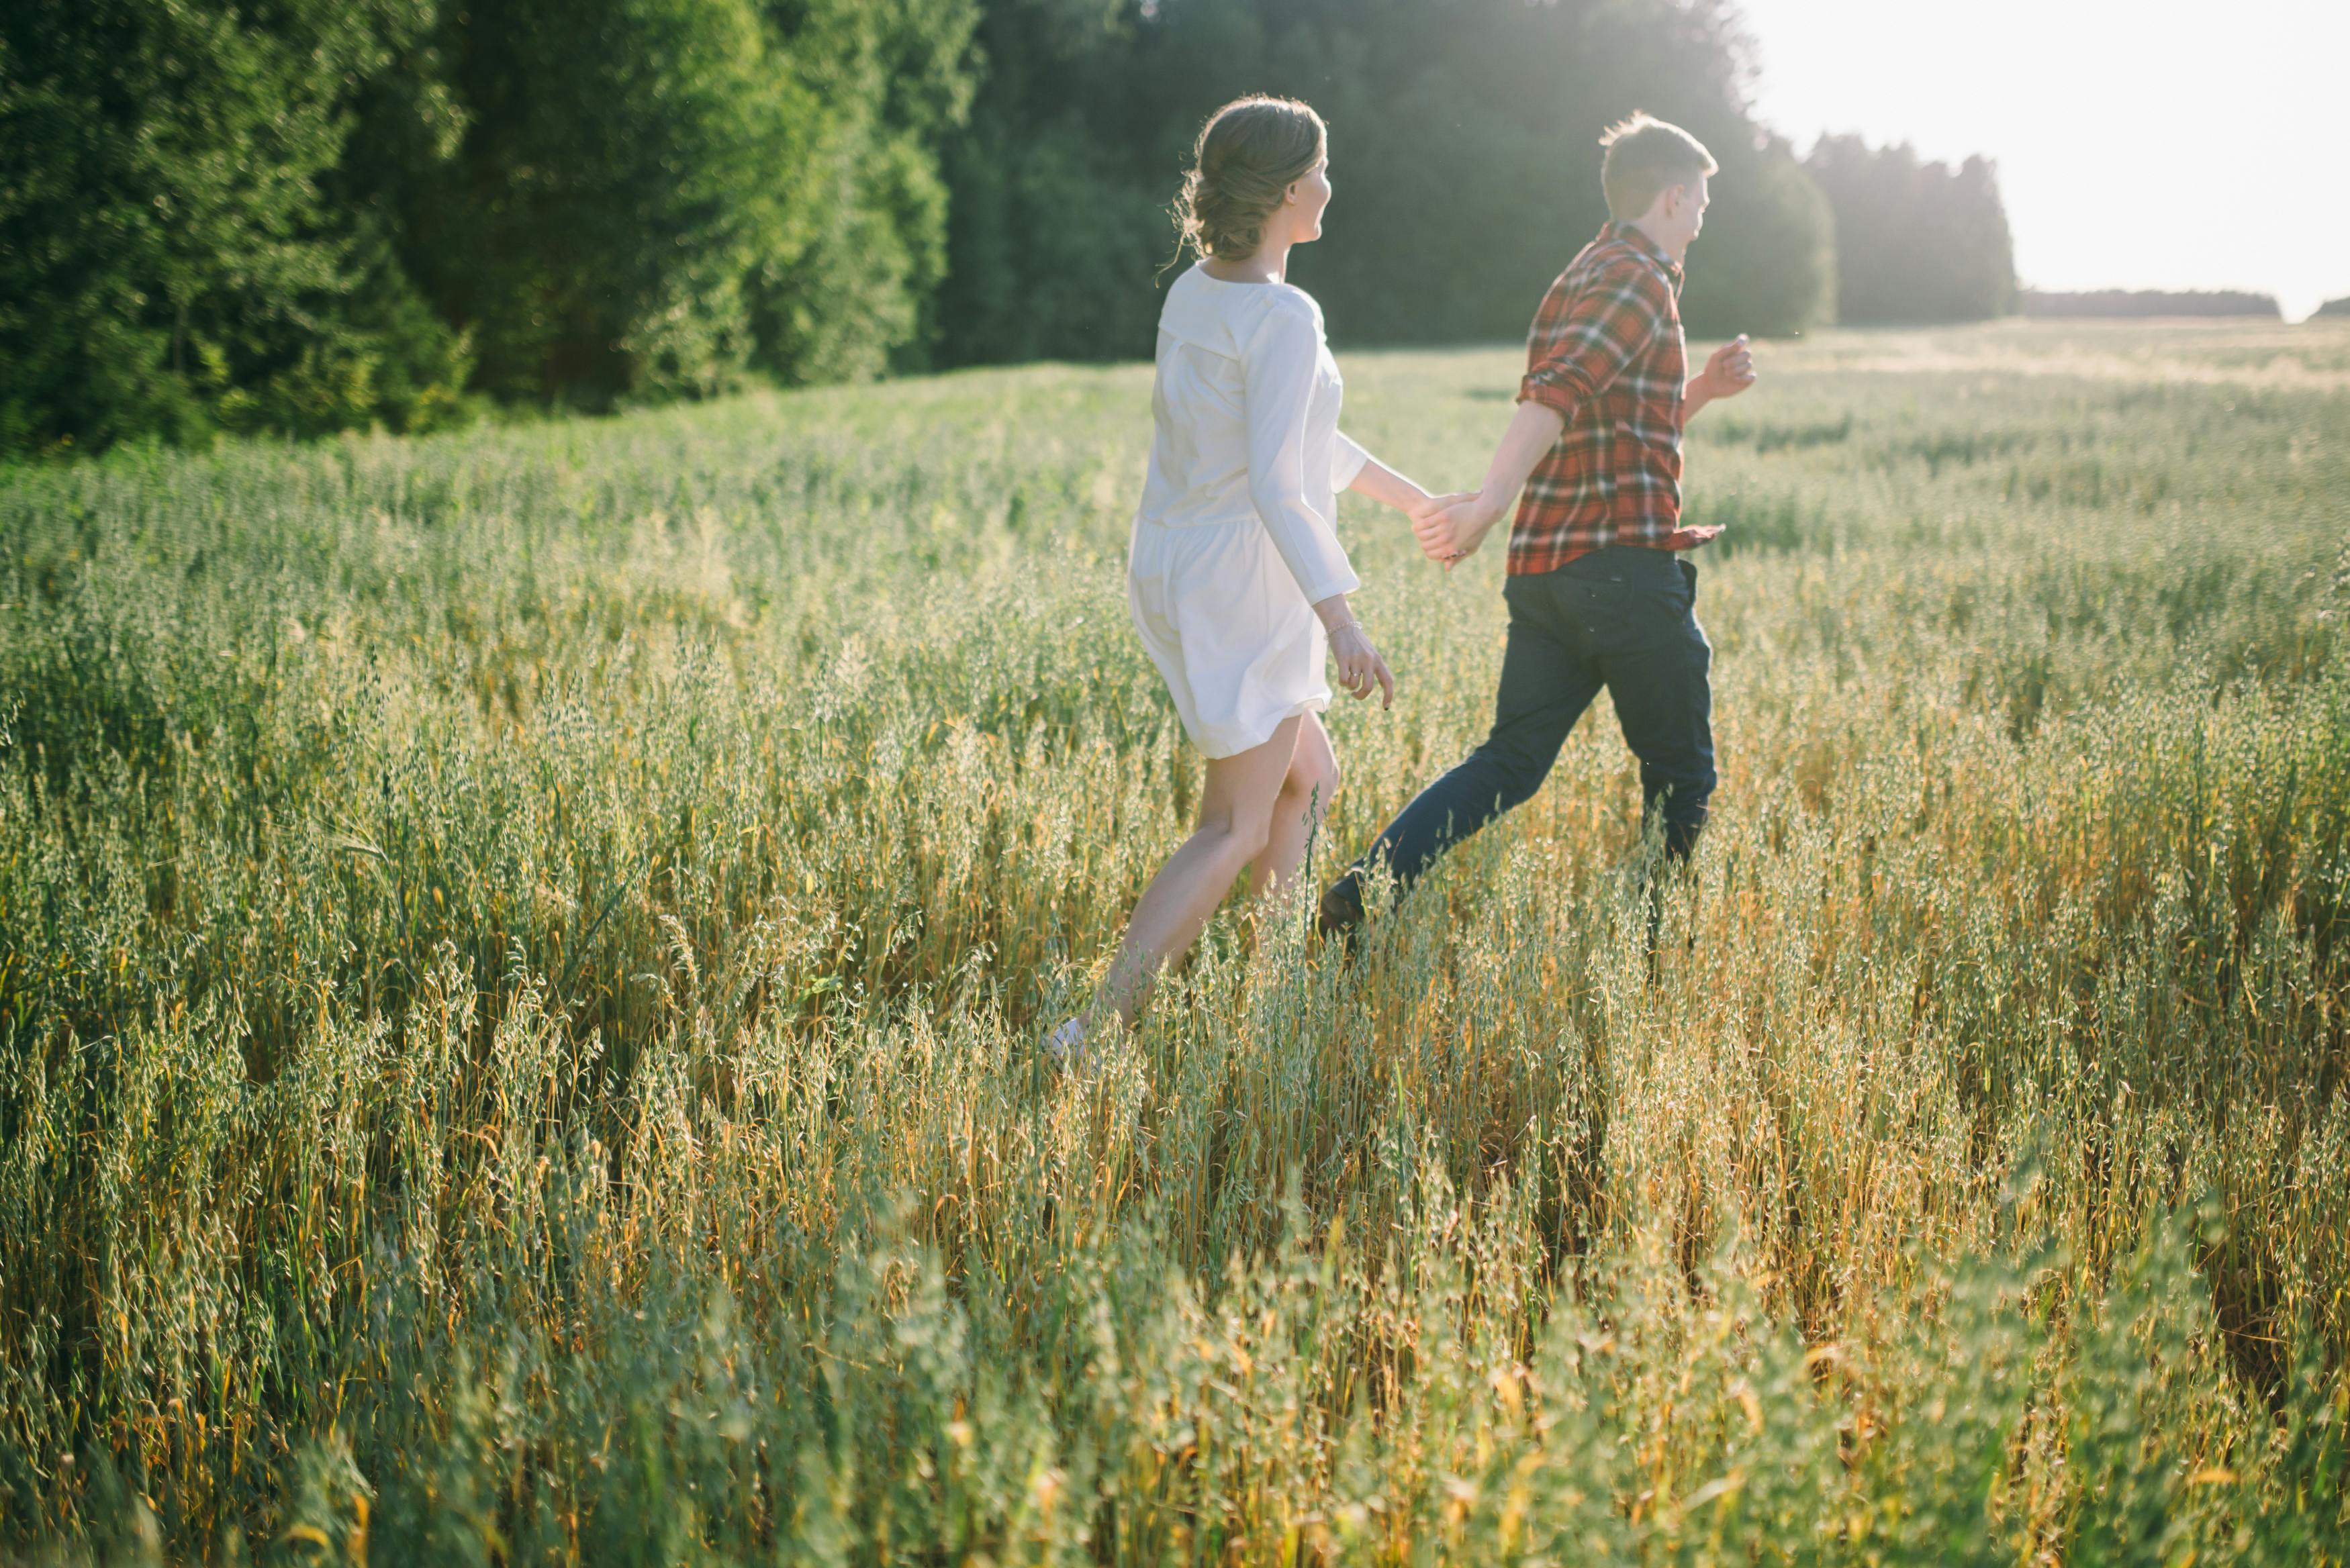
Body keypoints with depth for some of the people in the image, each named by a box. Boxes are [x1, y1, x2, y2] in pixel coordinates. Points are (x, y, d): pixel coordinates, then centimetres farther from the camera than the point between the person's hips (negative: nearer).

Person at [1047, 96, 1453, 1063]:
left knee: (1309, 780, 22)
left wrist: (1407, 495, 30)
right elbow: (1274, 481, -28)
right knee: (1237, 829, -2)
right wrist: (1339, 617, -31)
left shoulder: (1193, 293, 9)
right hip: (1244, 582, -9)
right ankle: (1094, 1031, -8)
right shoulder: (1283, 317, -19)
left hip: (1173, 567, 9)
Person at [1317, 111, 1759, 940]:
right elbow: (1555, 395, -26)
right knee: (1680, 775, 6)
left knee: (1511, 761, 6)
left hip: (1544, 564, 9)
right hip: (1625, 561, -9)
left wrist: (1700, 391, 18)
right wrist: (1490, 503, -38)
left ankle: (1365, 888, -9)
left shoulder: (1578, 280, 23)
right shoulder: (1639, 281, -8)